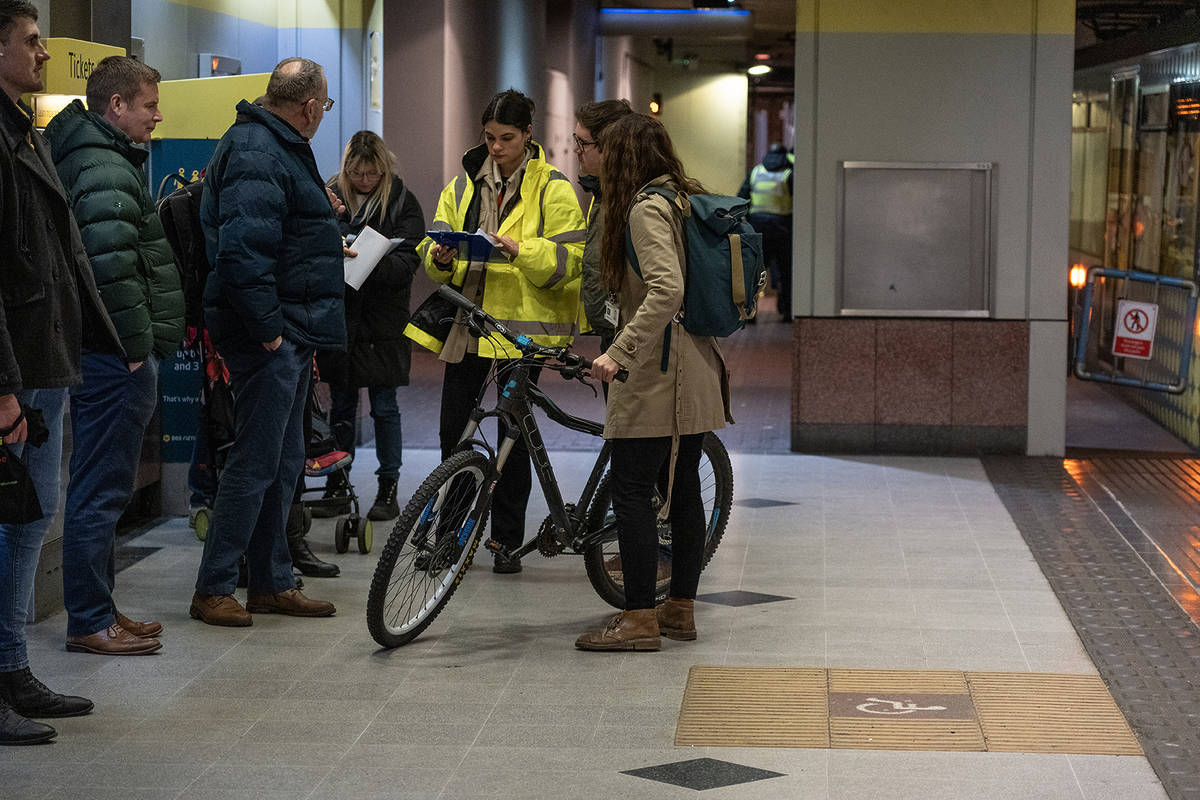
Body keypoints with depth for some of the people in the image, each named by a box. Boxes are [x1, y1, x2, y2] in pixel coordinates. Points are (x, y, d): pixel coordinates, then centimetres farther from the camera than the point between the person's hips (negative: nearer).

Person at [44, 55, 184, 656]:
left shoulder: (98, 159, 18)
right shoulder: (106, 170, -16)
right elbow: (113, 267, -25)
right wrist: (138, 347, -17)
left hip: (103, 353, 11)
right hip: (116, 357, -11)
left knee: (99, 487, 16)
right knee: (101, 489, -5)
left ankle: (98, 611, 24)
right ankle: (89, 623, 1)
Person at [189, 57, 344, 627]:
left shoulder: (278, 147, 18)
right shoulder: (256, 154, -17)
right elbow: (242, 250, -26)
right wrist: (267, 328, -23)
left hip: (291, 332, 11)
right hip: (270, 332, -11)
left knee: (283, 463, 14)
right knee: (255, 462, -7)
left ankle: (271, 583, 21)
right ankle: (212, 590, 0)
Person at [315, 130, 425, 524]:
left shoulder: (402, 202, -2)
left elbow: (407, 262, -10)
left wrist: (373, 264, -29)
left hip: (382, 318, -3)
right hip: (338, 314, 3)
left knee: (384, 406, 2)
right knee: (340, 405, 9)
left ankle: (388, 491, 9)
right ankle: (337, 487, 16)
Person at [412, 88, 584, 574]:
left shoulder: (552, 189, -1)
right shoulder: (464, 184, 13)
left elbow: (568, 259, -7)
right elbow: (435, 243, 11)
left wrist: (520, 251, -23)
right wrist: (441, 258, -12)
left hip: (522, 325, -4)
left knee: (513, 435, 3)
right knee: (453, 431, 3)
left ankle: (507, 540, 13)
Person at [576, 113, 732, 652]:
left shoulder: (646, 208, -14)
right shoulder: (685, 199, 14)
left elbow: (666, 290, -27)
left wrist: (619, 353, -27)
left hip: (657, 370, -9)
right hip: (695, 372, 9)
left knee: (631, 493, -5)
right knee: (682, 491, 12)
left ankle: (639, 618, -4)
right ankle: (680, 609, 18)